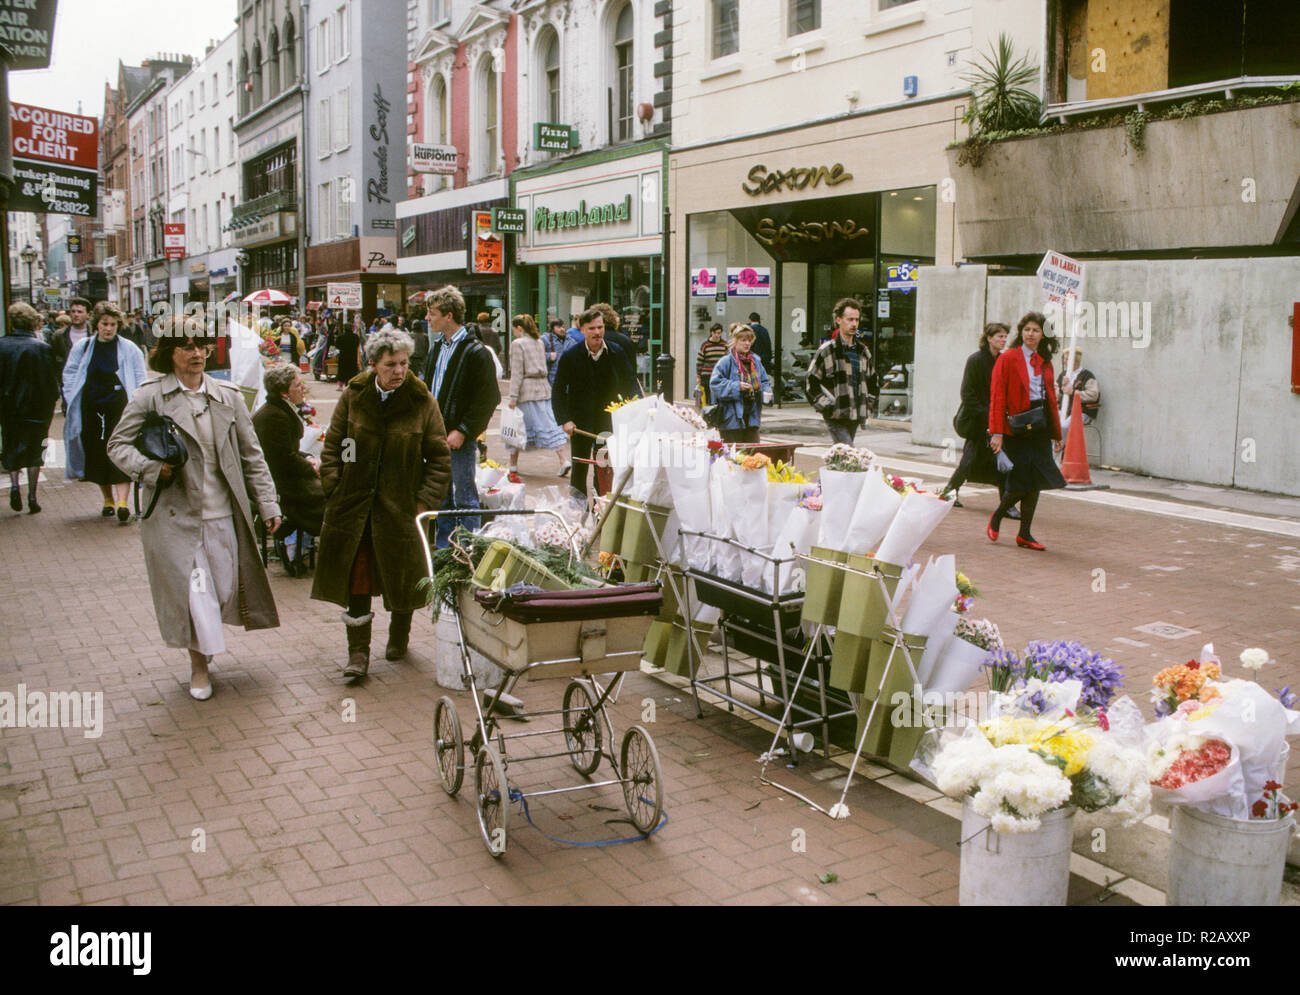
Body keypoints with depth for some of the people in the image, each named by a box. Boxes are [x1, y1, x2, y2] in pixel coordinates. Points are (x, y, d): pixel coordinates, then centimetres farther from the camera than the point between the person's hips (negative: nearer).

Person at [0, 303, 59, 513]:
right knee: (34, 452, 9)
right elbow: (51, 379, -9)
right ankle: (32, 497, 8)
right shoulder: (43, 348, -11)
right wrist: (53, 401, 5)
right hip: (36, 408, -1)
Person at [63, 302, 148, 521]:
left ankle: (122, 501, -16)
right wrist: (74, 401, 4)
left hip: (119, 406, -3)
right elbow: (69, 375, 14)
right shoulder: (82, 348, 7)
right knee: (96, 453, 8)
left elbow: (140, 381, 4)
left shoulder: (129, 349, 2)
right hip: (91, 408, 3)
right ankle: (108, 499, 23)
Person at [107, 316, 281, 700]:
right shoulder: (150, 397, -3)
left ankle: (204, 645, 37)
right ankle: (199, 664, 20)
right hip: (174, 515, -3)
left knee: (225, 588, 8)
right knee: (191, 589, -1)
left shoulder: (228, 396, 6)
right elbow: (118, 444, 2)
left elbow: (251, 455, 9)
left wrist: (268, 504, 6)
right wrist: (151, 468, -18)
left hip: (222, 513, 3)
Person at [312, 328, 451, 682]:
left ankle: (399, 638, 34)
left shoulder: (422, 402, -4)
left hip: (401, 505, -1)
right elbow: (332, 446, 7)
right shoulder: (353, 396, 1)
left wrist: (426, 501, -8)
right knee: (357, 578, -1)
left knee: (401, 578, 11)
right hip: (354, 503, 1)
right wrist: (334, 491, -3)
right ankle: (358, 652, 7)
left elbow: (439, 458, 0)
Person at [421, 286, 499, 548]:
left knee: (465, 498, -1)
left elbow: (488, 399, -15)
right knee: (441, 496, 14)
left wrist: (463, 431, -18)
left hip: (461, 439, -8)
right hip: (435, 436, 8)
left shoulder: (476, 352, -12)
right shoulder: (437, 349, 14)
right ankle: (443, 548, 24)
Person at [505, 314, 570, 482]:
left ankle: (513, 466, 12)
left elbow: (517, 372, -13)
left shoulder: (517, 344, -8)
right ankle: (564, 460, -6)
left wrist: (513, 396, -12)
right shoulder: (539, 342, 12)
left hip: (526, 390, -6)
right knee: (548, 423, 5)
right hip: (543, 386, 6)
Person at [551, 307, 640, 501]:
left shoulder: (617, 354, -1)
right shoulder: (570, 357, -5)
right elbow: (558, 392, -2)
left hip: (607, 421, 1)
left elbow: (630, 384, 5)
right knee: (579, 470, 5)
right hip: (580, 424, -1)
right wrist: (564, 420, -12)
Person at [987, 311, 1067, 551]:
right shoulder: (1007, 359, -4)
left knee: (1035, 481, 4)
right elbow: (997, 397, -9)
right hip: (1016, 428, -6)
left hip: (1039, 429, 6)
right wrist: (996, 432, -16)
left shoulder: (1045, 363, 13)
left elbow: (1051, 400, 18)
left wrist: (1057, 433, 17)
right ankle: (996, 517, 21)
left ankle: (1025, 535, 11)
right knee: (1021, 482, -6)